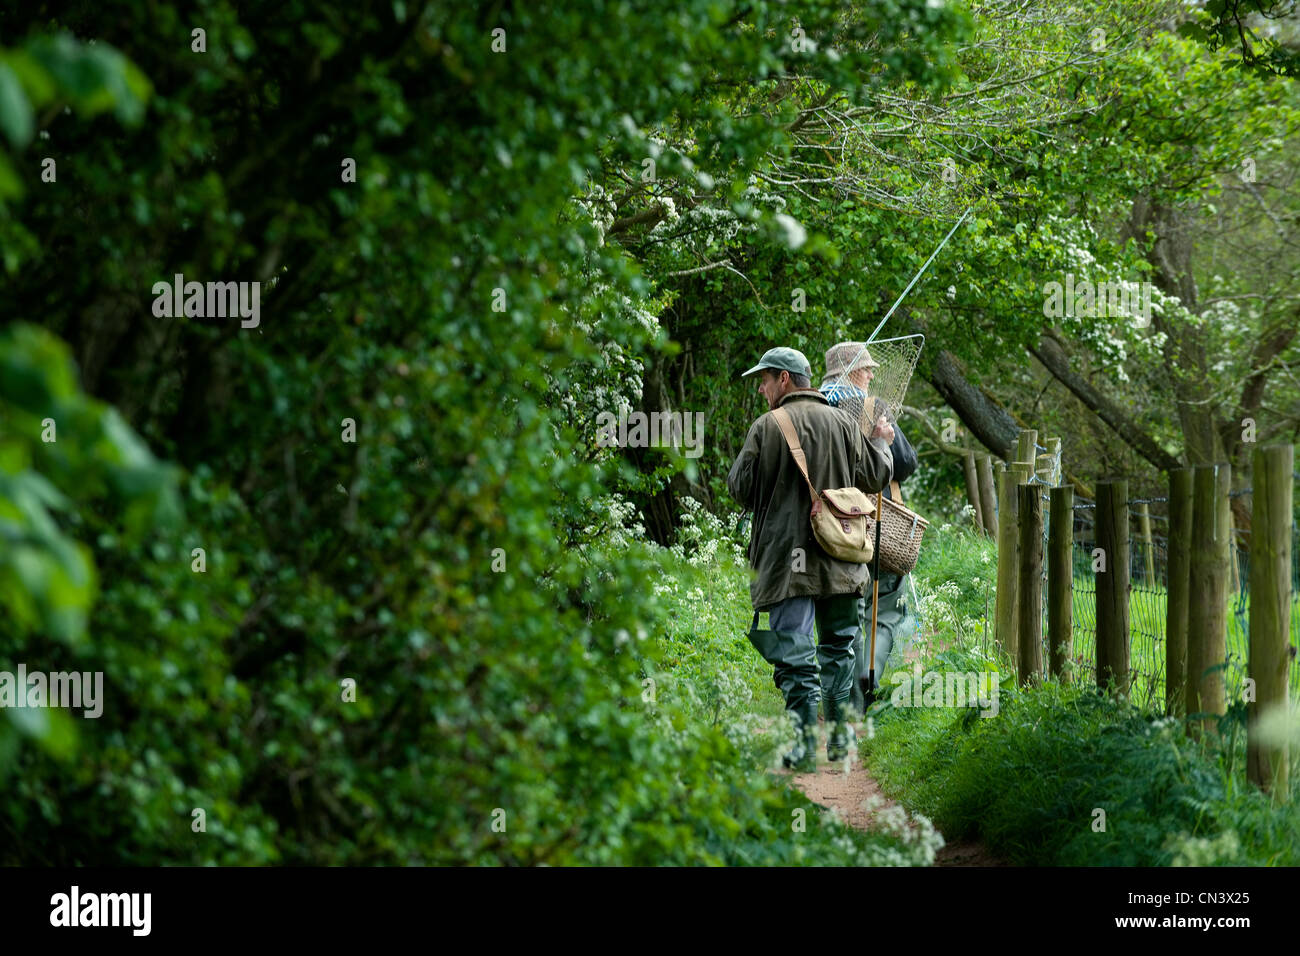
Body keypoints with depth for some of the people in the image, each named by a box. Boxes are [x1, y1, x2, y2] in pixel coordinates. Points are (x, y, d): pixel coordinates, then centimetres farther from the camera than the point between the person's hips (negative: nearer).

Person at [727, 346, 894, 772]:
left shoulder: (768, 427, -6)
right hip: (840, 560, 4)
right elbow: (876, 476, 9)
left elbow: (741, 487, -5)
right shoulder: (844, 423, 6)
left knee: (795, 655, -3)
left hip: (788, 558, -4)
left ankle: (807, 745, -9)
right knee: (838, 646, 17)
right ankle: (840, 736, 19)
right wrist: (883, 443, 29)